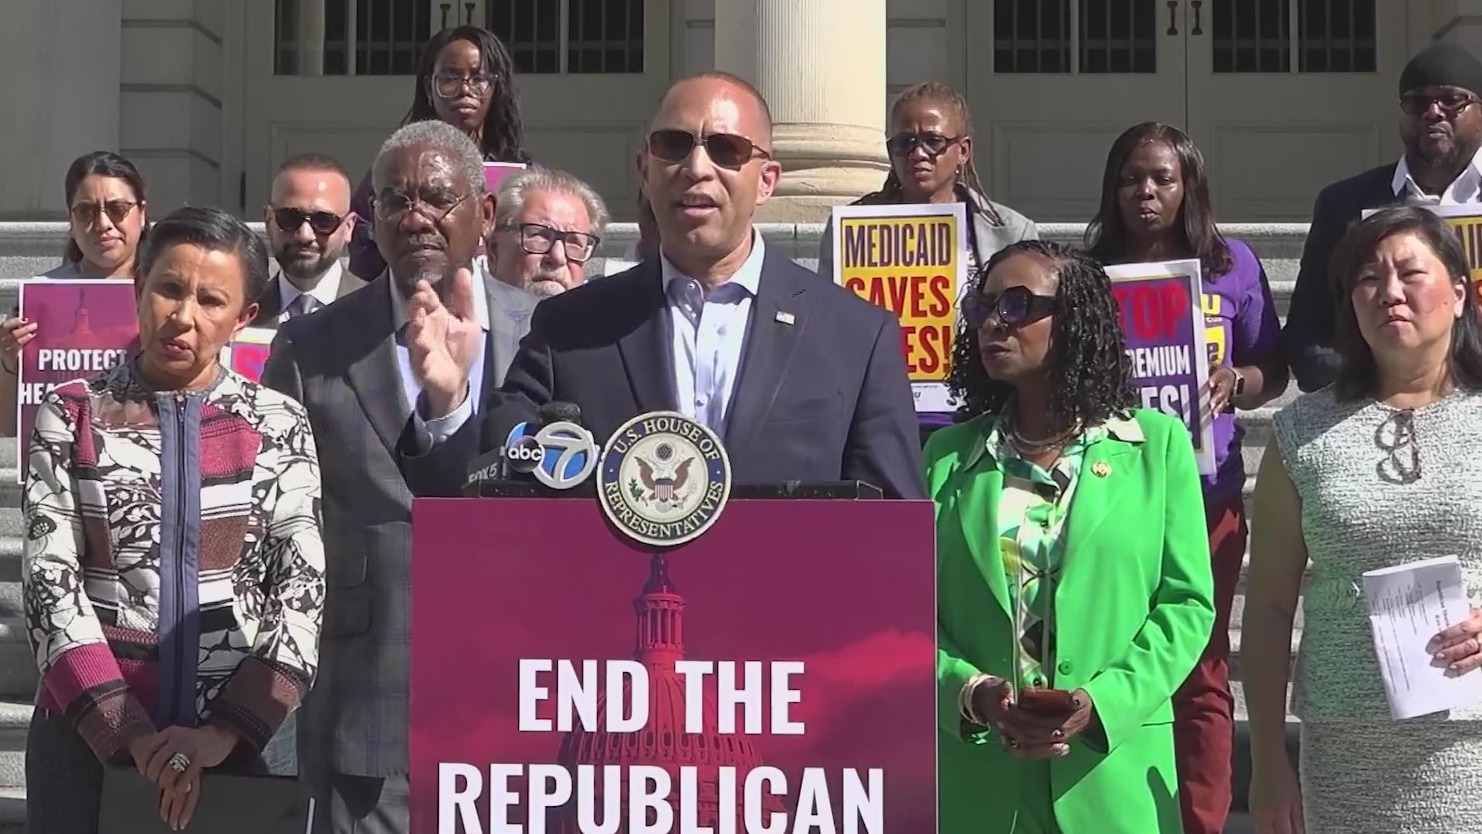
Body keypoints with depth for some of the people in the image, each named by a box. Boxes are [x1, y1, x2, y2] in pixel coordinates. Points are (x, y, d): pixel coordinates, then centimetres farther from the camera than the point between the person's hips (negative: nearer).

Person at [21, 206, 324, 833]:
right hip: (86, 734, 0)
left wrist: (225, 731, -15)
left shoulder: (279, 425, 2)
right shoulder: (70, 417, 1)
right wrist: (129, 731, -15)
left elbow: (304, 591, -4)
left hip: (238, 737, 0)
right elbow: (50, 579, -6)